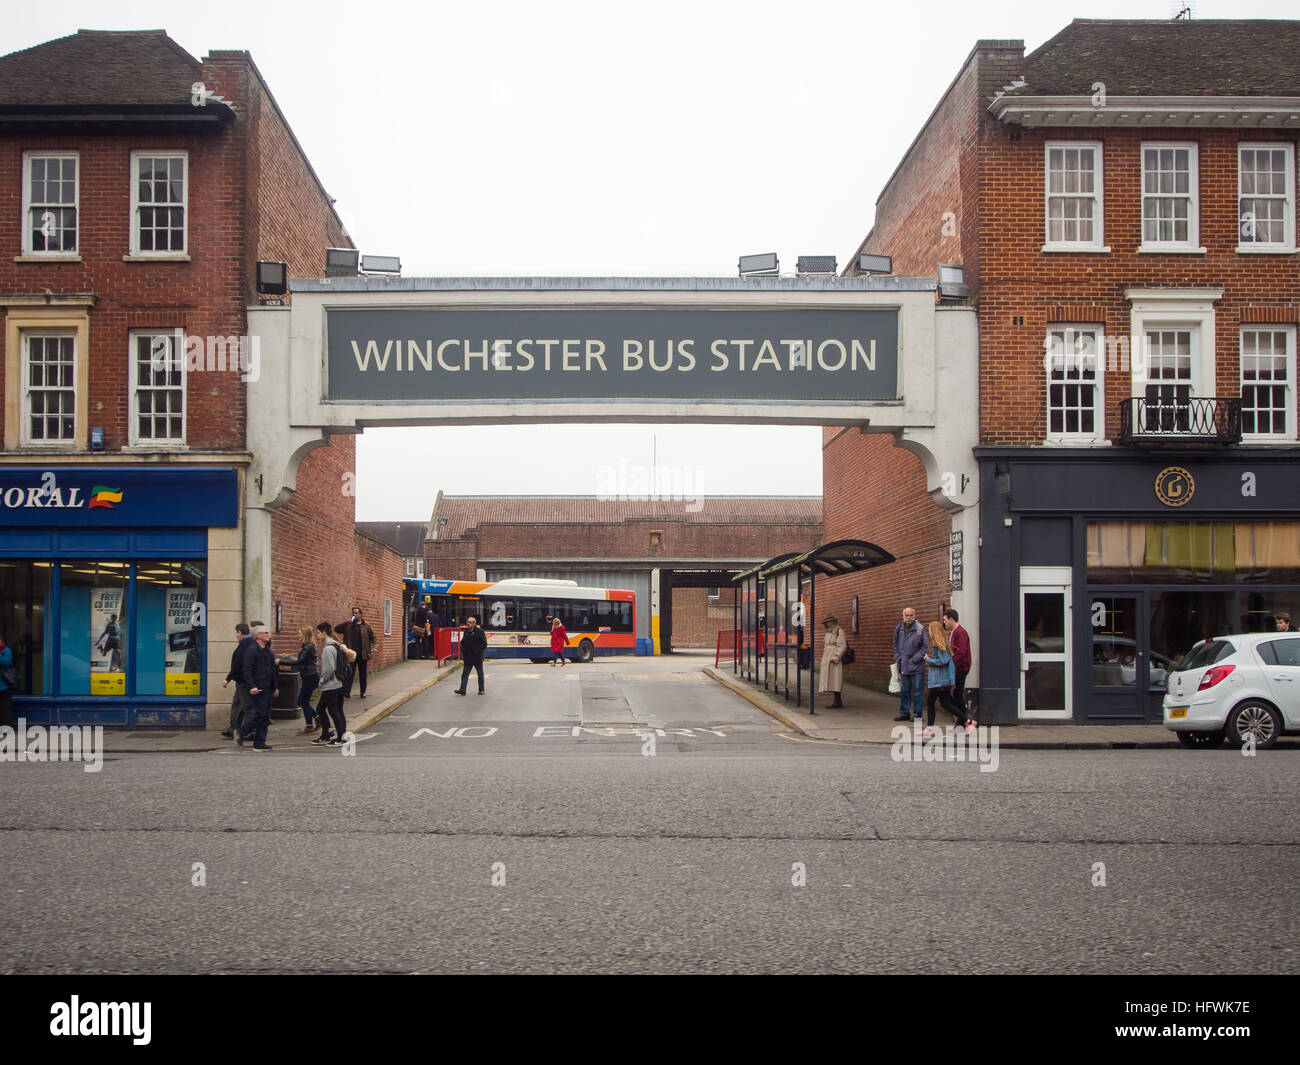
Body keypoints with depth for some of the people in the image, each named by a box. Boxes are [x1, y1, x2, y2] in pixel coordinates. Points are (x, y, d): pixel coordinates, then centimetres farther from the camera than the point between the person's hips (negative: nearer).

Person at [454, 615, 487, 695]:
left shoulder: (479, 632, -9)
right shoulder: (465, 632, 9)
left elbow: (484, 644, -10)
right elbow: (462, 643, 20)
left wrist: (478, 651, -16)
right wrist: (463, 651, 5)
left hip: (477, 657, -5)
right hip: (468, 657, 5)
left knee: (480, 674, 8)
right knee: (464, 673, -2)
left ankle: (481, 689, 18)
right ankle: (462, 689, -5)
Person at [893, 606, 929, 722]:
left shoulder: (920, 629, -9)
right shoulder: (899, 629, 7)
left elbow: (926, 646, -7)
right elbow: (896, 645, 20)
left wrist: (915, 659, -10)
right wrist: (898, 658, 10)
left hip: (916, 667, -5)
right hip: (904, 666, 5)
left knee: (917, 691, 0)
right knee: (904, 691, 13)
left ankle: (917, 713, 9)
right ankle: (904, 713, 21)